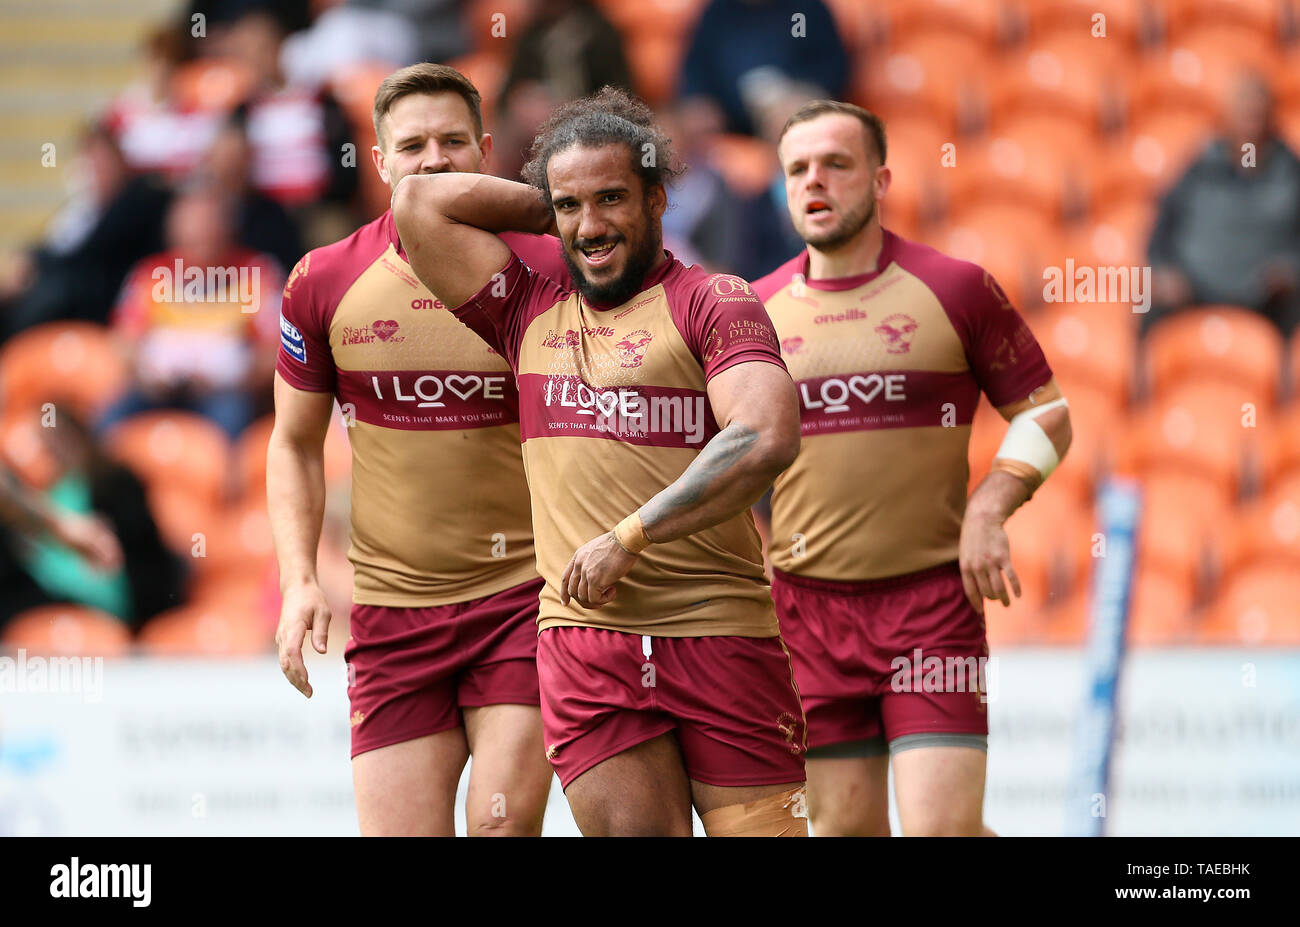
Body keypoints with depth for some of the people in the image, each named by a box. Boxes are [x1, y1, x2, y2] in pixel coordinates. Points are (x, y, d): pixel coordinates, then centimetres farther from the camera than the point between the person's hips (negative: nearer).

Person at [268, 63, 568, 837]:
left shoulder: (546, 270, -4)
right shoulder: (325, 284, 1)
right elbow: (296, 444, 13)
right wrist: (299, 579, 1)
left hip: (525, 595, -2)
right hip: (392, 608, 2)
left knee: (506, 821, -11)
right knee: (400, 830, -1)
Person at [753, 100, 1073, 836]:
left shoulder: (955, 290, -1)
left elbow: (1047, 413, 5)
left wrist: (990, 508, -10)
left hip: (935, 601, -3)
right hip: (808, 603, 3)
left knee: (945, 826, -13)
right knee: (846, 827, 4)